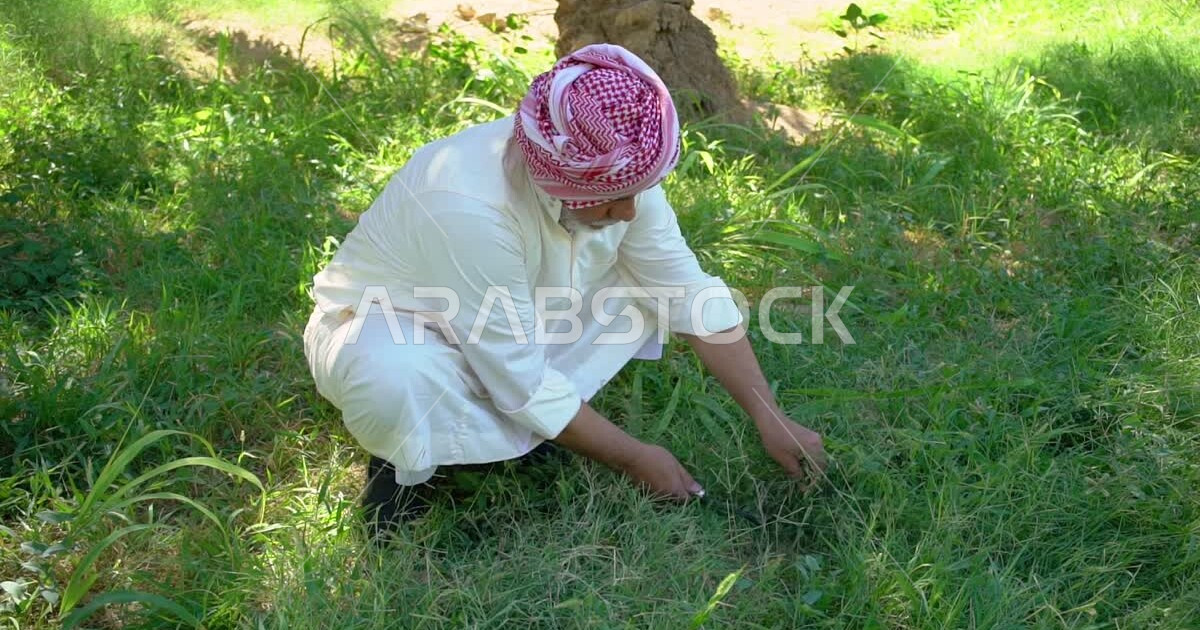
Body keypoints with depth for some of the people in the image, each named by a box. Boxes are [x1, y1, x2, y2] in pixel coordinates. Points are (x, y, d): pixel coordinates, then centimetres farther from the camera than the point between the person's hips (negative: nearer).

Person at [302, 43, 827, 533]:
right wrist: (634, 458, -20)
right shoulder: (470, 208, -38)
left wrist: (769, 419, -14)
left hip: (514, 331, 7)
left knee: (652, 283, -8)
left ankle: (525, 434, 0)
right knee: (400, 380, -41)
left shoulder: (616, 171, -19)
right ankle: (403, 466, -6)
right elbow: (523, 383, -31)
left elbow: (693, 297, -10)